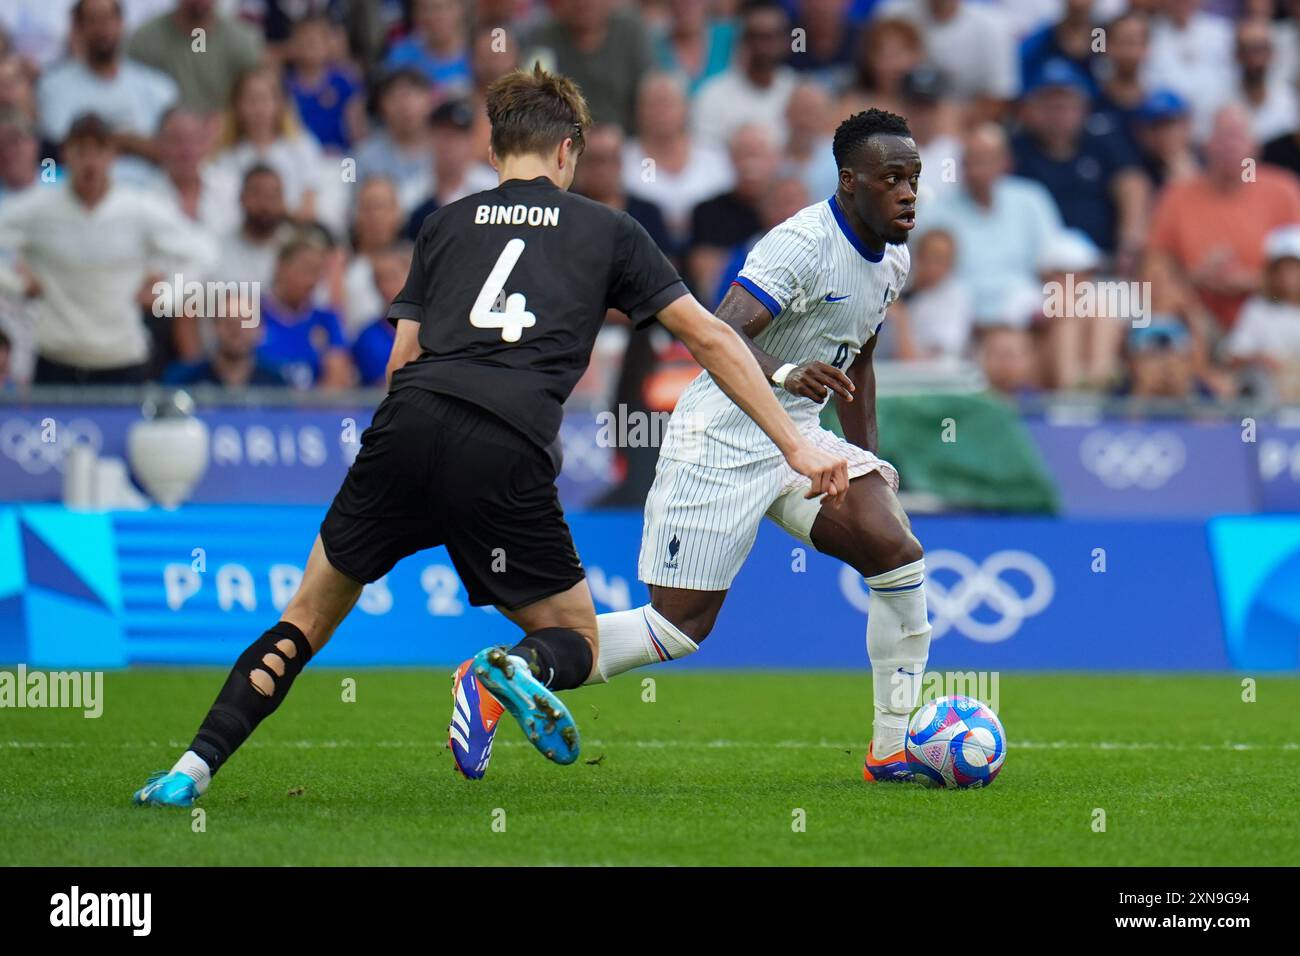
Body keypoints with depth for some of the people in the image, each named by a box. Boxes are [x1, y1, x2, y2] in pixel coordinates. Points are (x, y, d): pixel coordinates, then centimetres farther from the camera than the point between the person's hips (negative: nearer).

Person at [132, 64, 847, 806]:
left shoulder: (448, 223, 23)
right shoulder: (607, 230, 20)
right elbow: (710, 339, 19)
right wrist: (796, 446, 23)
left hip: (407, 424, 2)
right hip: (507, 453, -2)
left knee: (308, 619, 18)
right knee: (576, 645, 14)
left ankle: (193, 770, 4)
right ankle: (514, 667, -21)